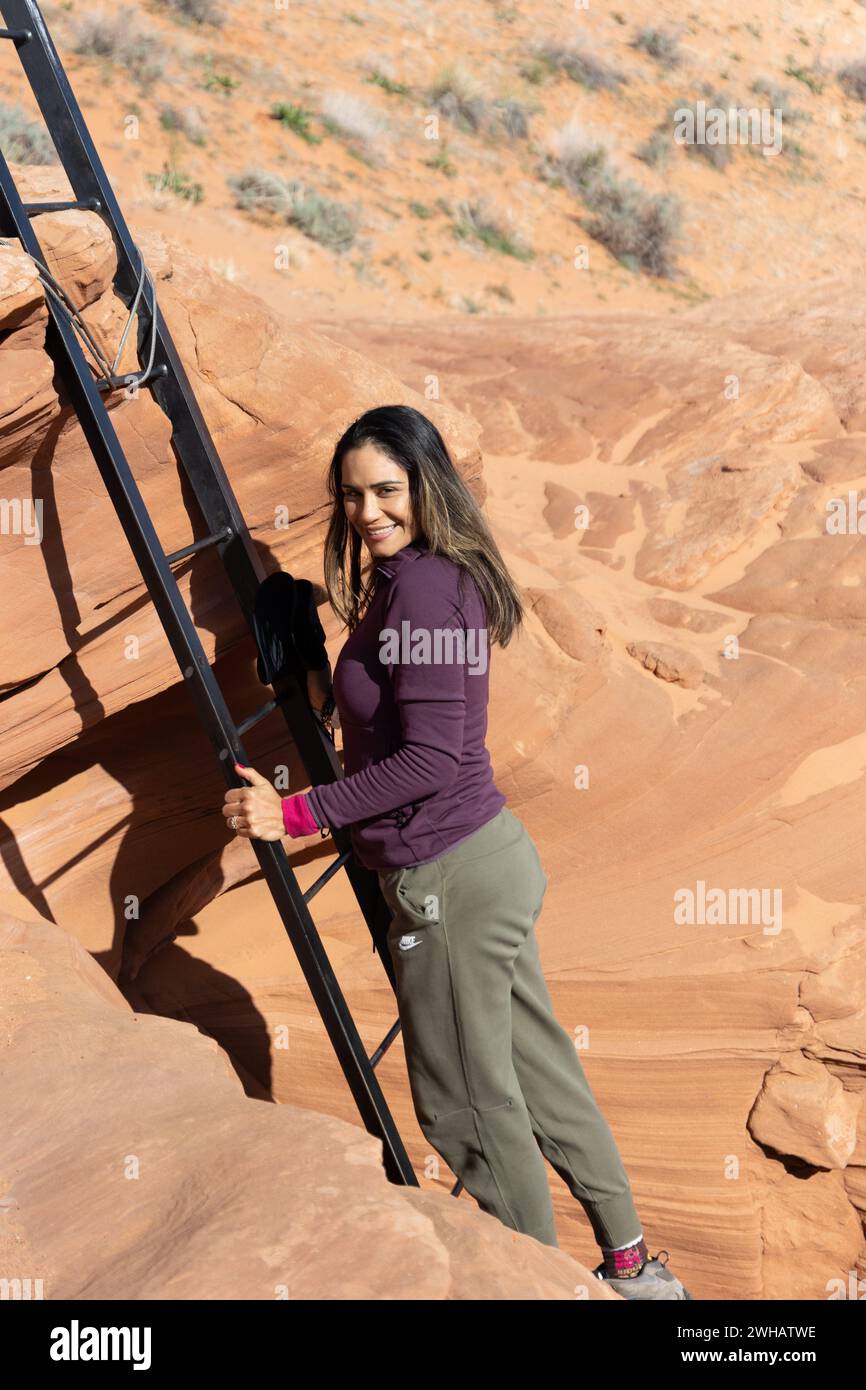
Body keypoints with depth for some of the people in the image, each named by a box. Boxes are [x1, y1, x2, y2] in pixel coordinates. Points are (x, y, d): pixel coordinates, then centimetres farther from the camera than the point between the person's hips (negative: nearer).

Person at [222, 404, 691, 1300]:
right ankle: (630, 1265, 32)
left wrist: (296, 814, -22)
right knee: (537, 1069, 19)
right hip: (492, 855, 10)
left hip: (450, 876, -10)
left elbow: (431, 759, -24)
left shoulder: (420, 585, -19)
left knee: (469, 1099, 5)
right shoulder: (439, 577, 11)